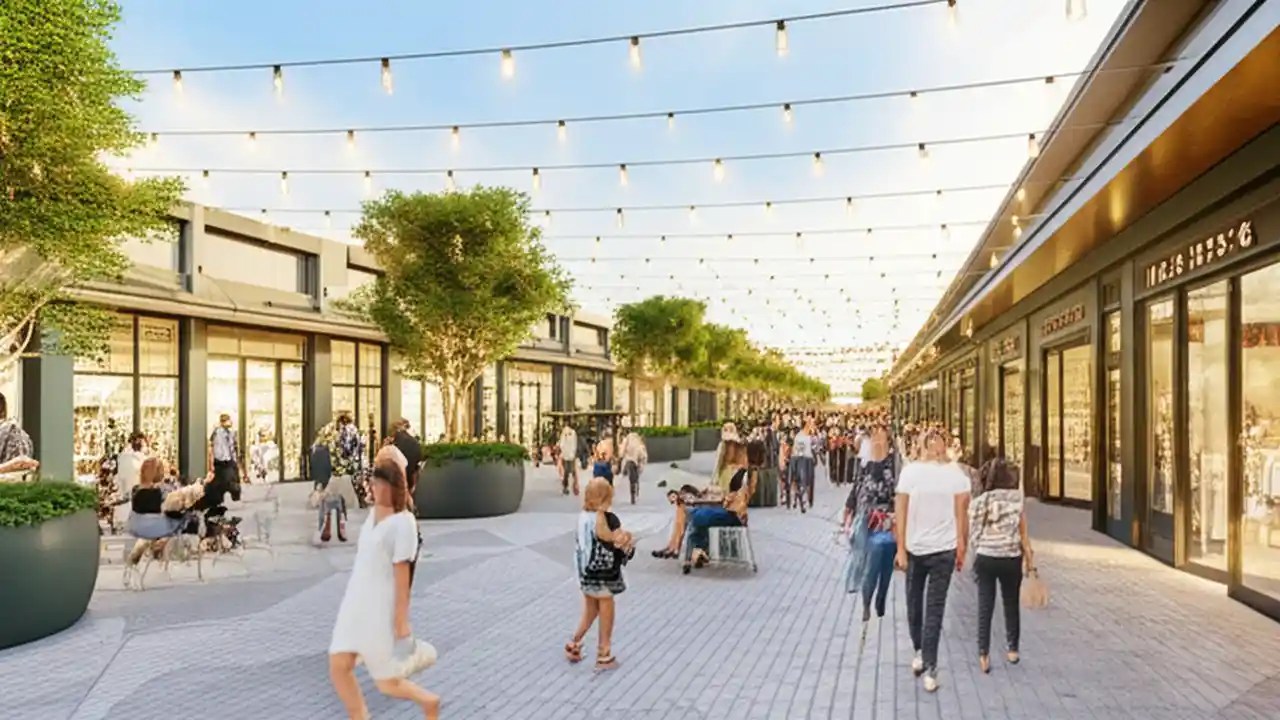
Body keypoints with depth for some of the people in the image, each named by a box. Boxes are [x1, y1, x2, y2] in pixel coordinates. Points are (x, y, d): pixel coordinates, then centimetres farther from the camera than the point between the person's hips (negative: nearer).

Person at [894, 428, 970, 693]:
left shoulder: (910, 472, -6)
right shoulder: (957, 475, -4)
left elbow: (901, 512, -7)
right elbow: (961, 516, -4)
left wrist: (901, 549, -2)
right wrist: (961, 550, 6)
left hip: (915, 547, 0)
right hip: (945, 549, 0)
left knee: (914, 602, 20)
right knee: (935, 609, 5)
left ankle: (919, 653, 30)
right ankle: (930, 671, 5)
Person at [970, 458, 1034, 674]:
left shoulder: (977, 502, -3)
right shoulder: (1017, 498, -4)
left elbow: (974, 534, 0)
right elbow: (1023, 532, -3)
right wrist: (1029, 556, 6)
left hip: (985, 558, 0)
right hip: (1011, 559, 0)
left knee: (985, 607, 6)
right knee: (1011, 604, 16)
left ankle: (983, 654, 4)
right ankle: (1012, 649, 28)